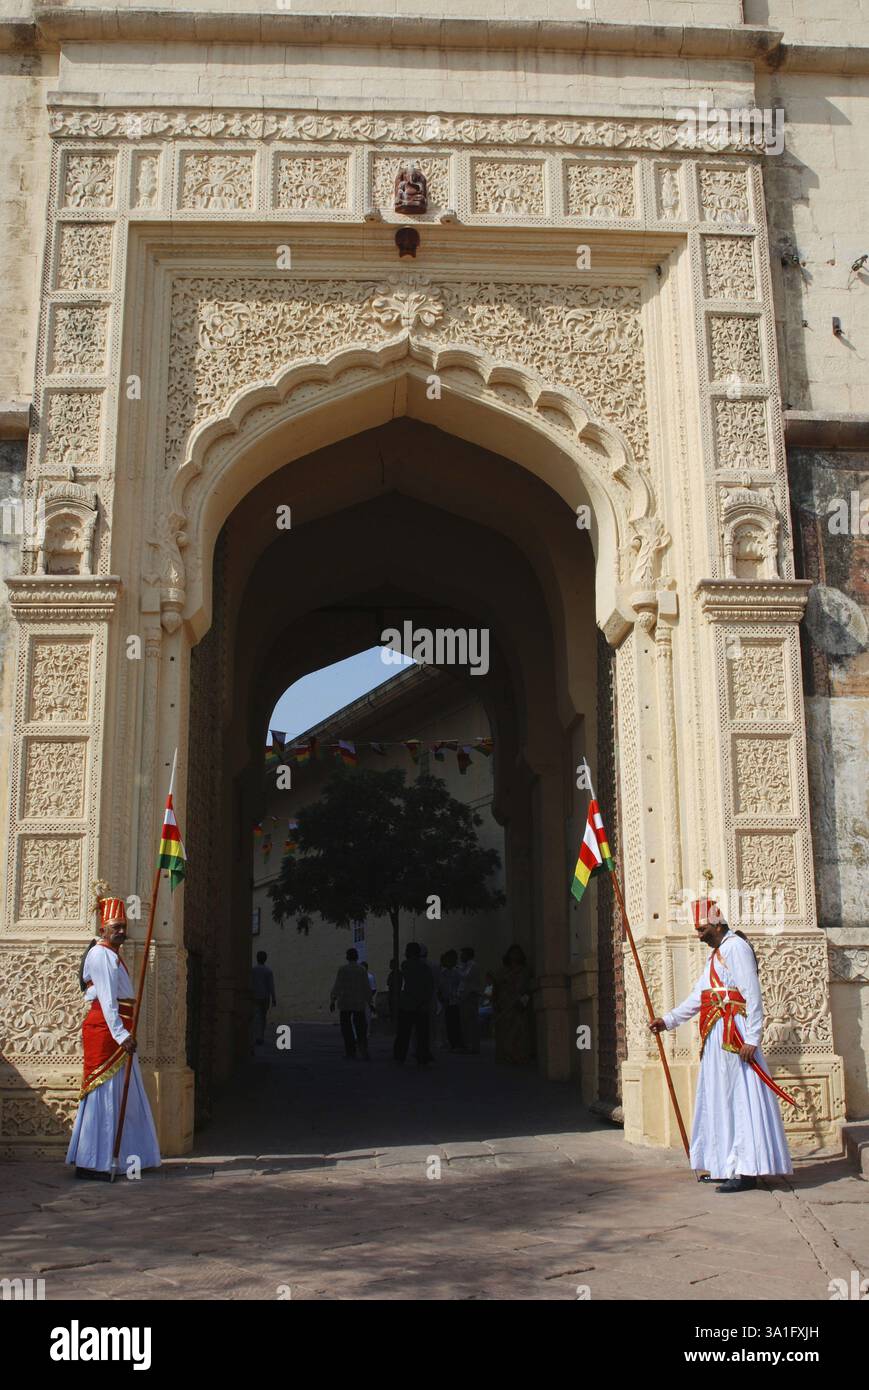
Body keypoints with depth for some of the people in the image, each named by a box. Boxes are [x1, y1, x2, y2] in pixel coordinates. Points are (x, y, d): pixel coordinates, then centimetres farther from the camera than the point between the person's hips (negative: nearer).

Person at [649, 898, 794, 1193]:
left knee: (741, 1099, -9)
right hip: (716, 1039, 10)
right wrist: (668, 1020, 15)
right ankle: (729, 1165, 16)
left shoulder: (736, 947, -10)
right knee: (721, 1100, 11)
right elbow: (698, 997, 22)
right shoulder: (715, 954, 21)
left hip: (734, 1036, -10)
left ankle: (747, 1171, -8)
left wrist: (751, 1038, -22)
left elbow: (752, 995, -17)